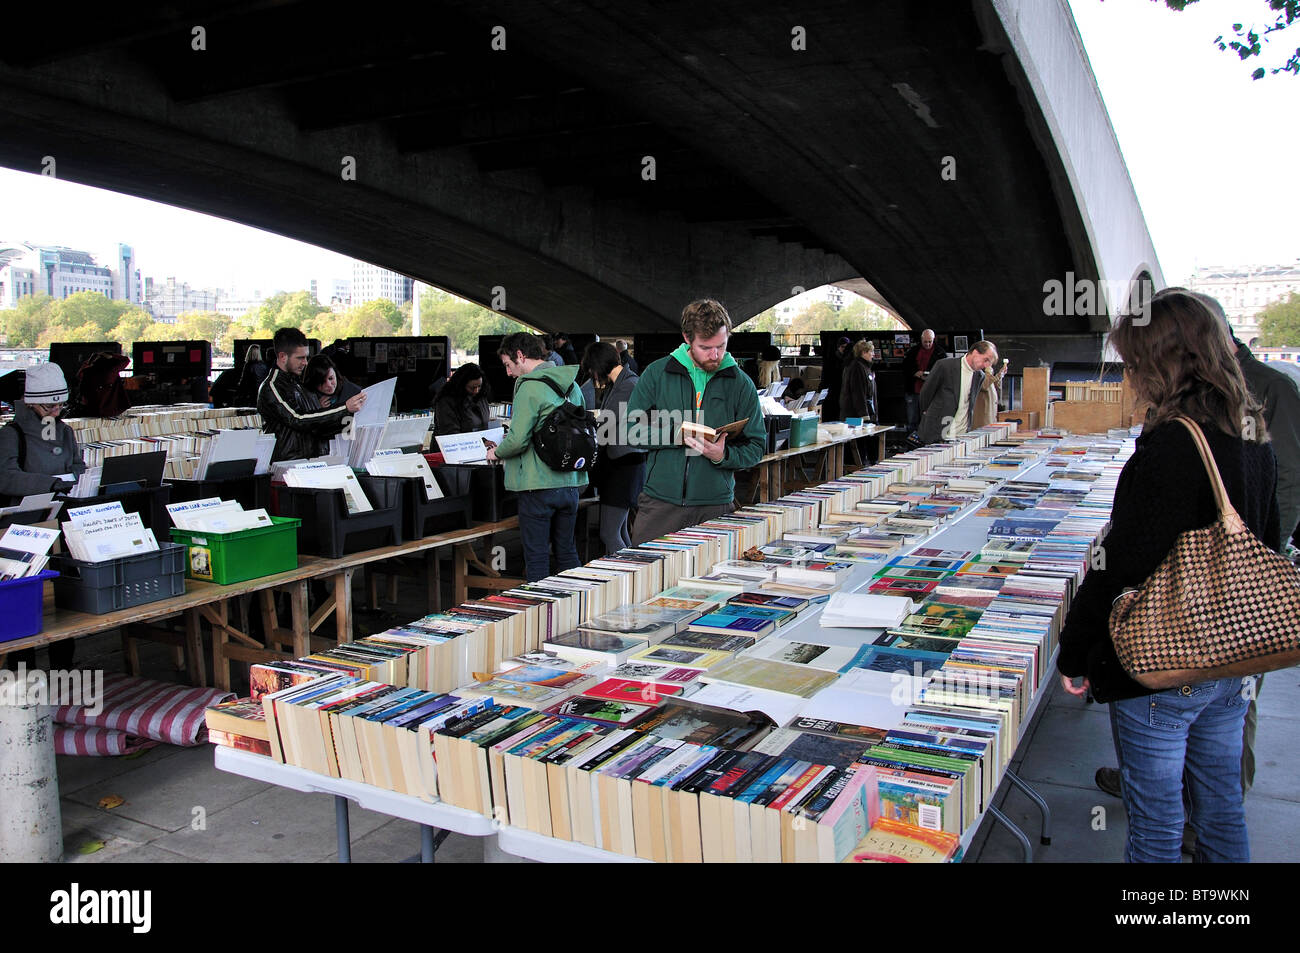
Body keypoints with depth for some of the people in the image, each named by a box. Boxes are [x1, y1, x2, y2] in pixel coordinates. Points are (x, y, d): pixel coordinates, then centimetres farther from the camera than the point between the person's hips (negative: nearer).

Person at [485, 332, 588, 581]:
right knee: (567, 552, 16)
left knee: (537, 556, 1)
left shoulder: (531, 387, -14)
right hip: (570, 483, 8)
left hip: (538, 486, -8)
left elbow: (517, 439, -20)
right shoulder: (571, 385, 10)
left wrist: (496, 453, -1)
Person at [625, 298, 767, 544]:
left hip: (715, 506, 0)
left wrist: (724, 456, -16)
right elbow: (632, 428, 1)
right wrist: (677, 435, -13)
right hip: (660, 502, 0)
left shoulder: (741, 384, 5)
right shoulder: (657, 373, 4)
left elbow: (756, 447, 4)